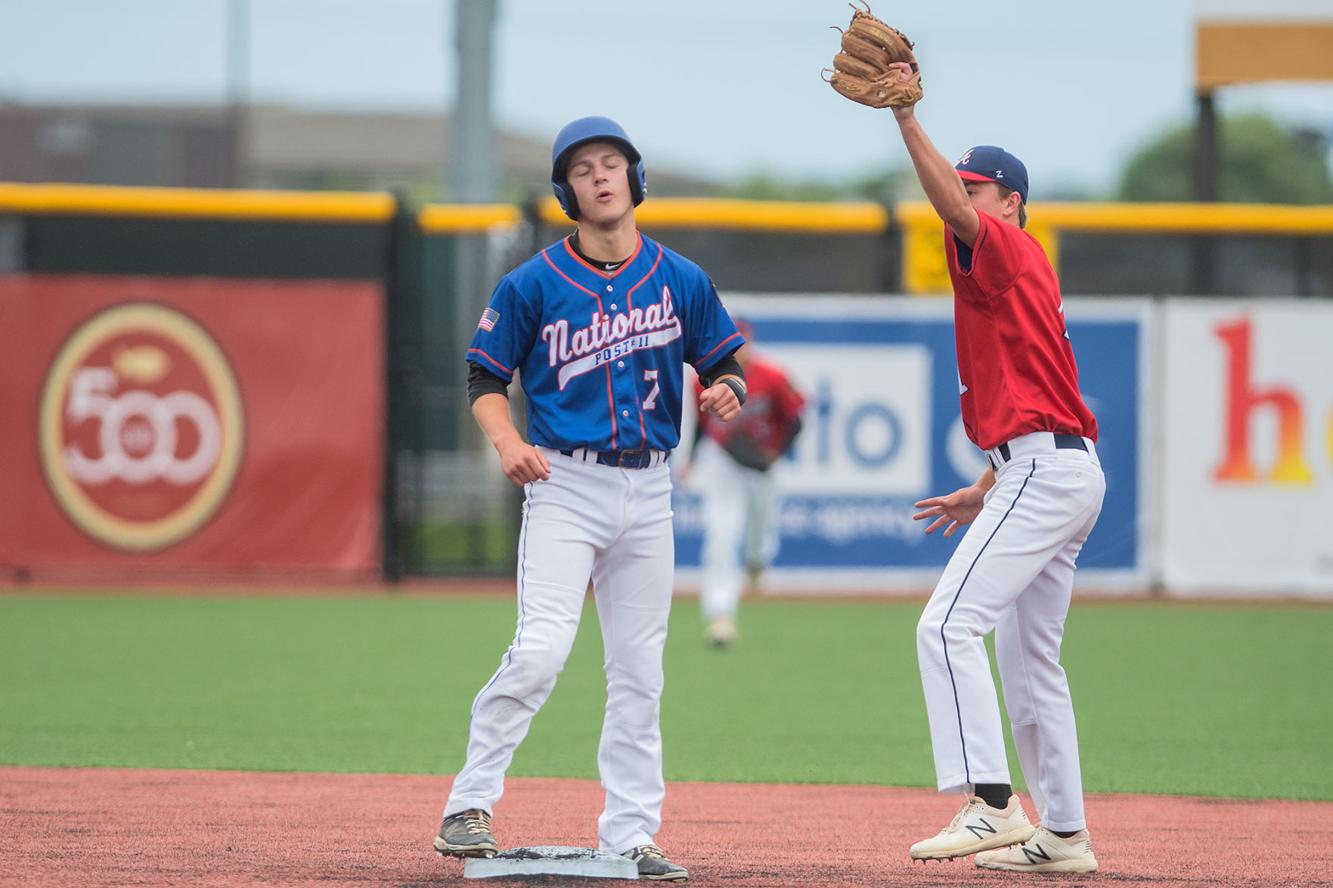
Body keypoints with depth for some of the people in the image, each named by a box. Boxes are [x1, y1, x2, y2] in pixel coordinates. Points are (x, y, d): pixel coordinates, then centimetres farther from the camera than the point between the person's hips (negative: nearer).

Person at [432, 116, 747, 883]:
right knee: (541, 649, -19)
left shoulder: (681, 281, 6)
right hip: (565, 485, -4)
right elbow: (485, 378, 4)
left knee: (639, 673, 5)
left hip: (648, 490, 4)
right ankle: (469, 806, -10)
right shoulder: (533, 285, -2)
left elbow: (728, 365, 12)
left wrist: (726, 392, -11)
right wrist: (508, 443, -15)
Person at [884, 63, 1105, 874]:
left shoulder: (1010, 251, -5)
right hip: (1070, 473, 11)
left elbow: (955, 207, -28)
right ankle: (1064, 835, 18)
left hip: (1044, 471, -11)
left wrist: (908, 119, -33)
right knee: (1029, 658, 15)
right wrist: (984, 492, 23)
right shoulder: (1015, 276, 23)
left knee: (949, 625, -18)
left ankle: (991, 802, -26)